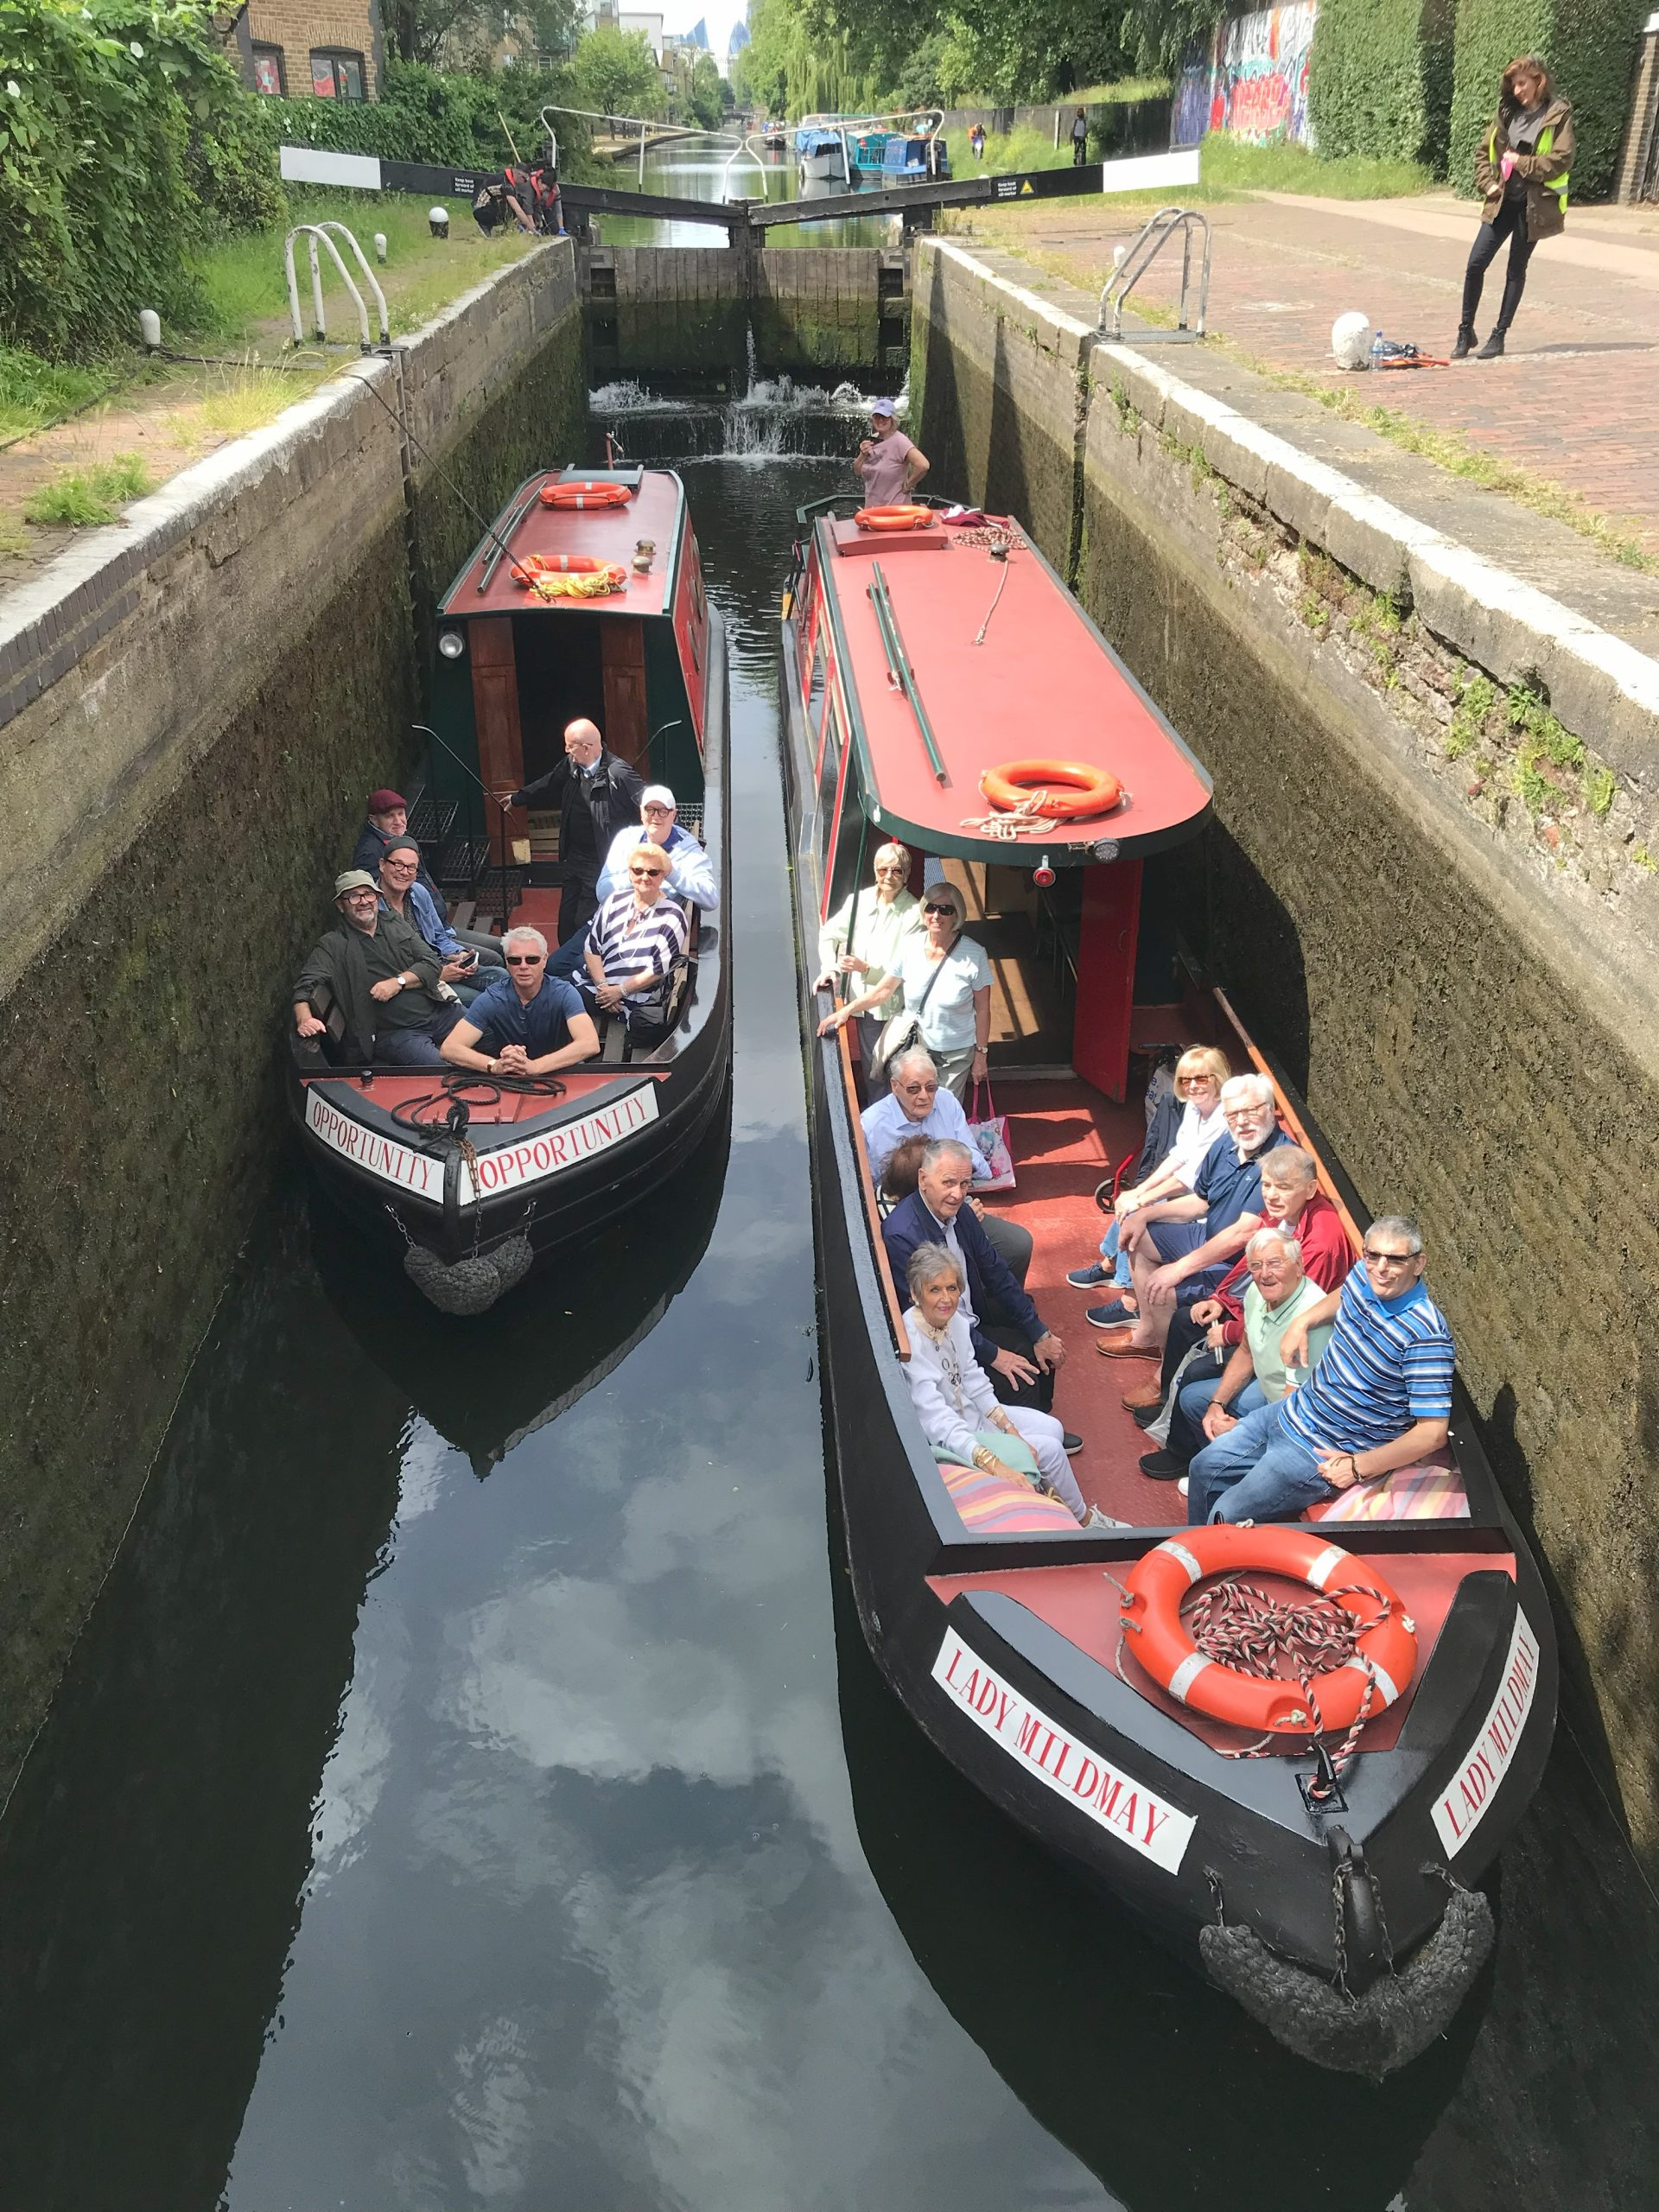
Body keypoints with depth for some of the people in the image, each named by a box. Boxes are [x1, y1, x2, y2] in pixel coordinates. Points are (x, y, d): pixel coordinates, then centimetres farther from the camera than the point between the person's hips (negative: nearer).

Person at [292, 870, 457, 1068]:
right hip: (394, 1034, -5)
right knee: (438, 1068, -29)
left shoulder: (397, 925, 17)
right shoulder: (331, 946, 4)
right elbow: (306, 987, -7)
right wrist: (305, 1019, -29)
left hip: (439, 1013, 5)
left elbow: (431, 964, 8)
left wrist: (399, 982, -11)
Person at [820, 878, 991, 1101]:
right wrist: (846, 1010, 1)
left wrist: (980, 1054, -3)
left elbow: (982, 1010, -6)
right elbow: (883, 989, 6)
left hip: (955, 1055, -2)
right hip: (913, 1047, 2)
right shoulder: (910, 947, -5)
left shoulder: (973, 955, -13)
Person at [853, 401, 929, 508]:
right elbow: (857, 472, 12)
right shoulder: (872, 441, 7)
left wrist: (908, 485, -15)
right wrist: (863, 455, -6)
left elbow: (924, 465, -27)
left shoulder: (898, 441, -14)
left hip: (895, 508, -7)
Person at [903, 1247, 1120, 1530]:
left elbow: (973, 1380, 1)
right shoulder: (909, 1347, -34)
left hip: (970, 1411, 8)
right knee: (1048, 1450, -8)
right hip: (945, 1441, -8)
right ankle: (1082, 1519, 17)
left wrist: (1009, 1429, -9)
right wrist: (994, 1464, -47)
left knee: (1052, 1429, 3)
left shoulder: (954, 1320, -9)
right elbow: (938, 1423, -38)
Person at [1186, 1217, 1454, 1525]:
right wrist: (1302, 1322, 5)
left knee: (1226, 1517, -9)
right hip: (1293, 1411, 8)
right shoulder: (1364, 1275, -6)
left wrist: (1360, 1466, -24)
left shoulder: (1425, 1334, -29)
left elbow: (1433, 1431, -27)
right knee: (1205, 1467, 17)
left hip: (1325, 1454, -8)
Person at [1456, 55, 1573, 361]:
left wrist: (1520, 162, -12)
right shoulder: (1507, 112, 10)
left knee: (1516, 270, 4)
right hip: (1501, 201, 4)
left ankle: (1499, 335, 11)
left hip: (1533, 204, -4)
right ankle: (1466, 331, 8)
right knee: (1476, 263, -5)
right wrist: (1487, 183, 0)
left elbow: (1562, 160, -12)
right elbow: (1483, 151, 16)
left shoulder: (1558, 115, -4)